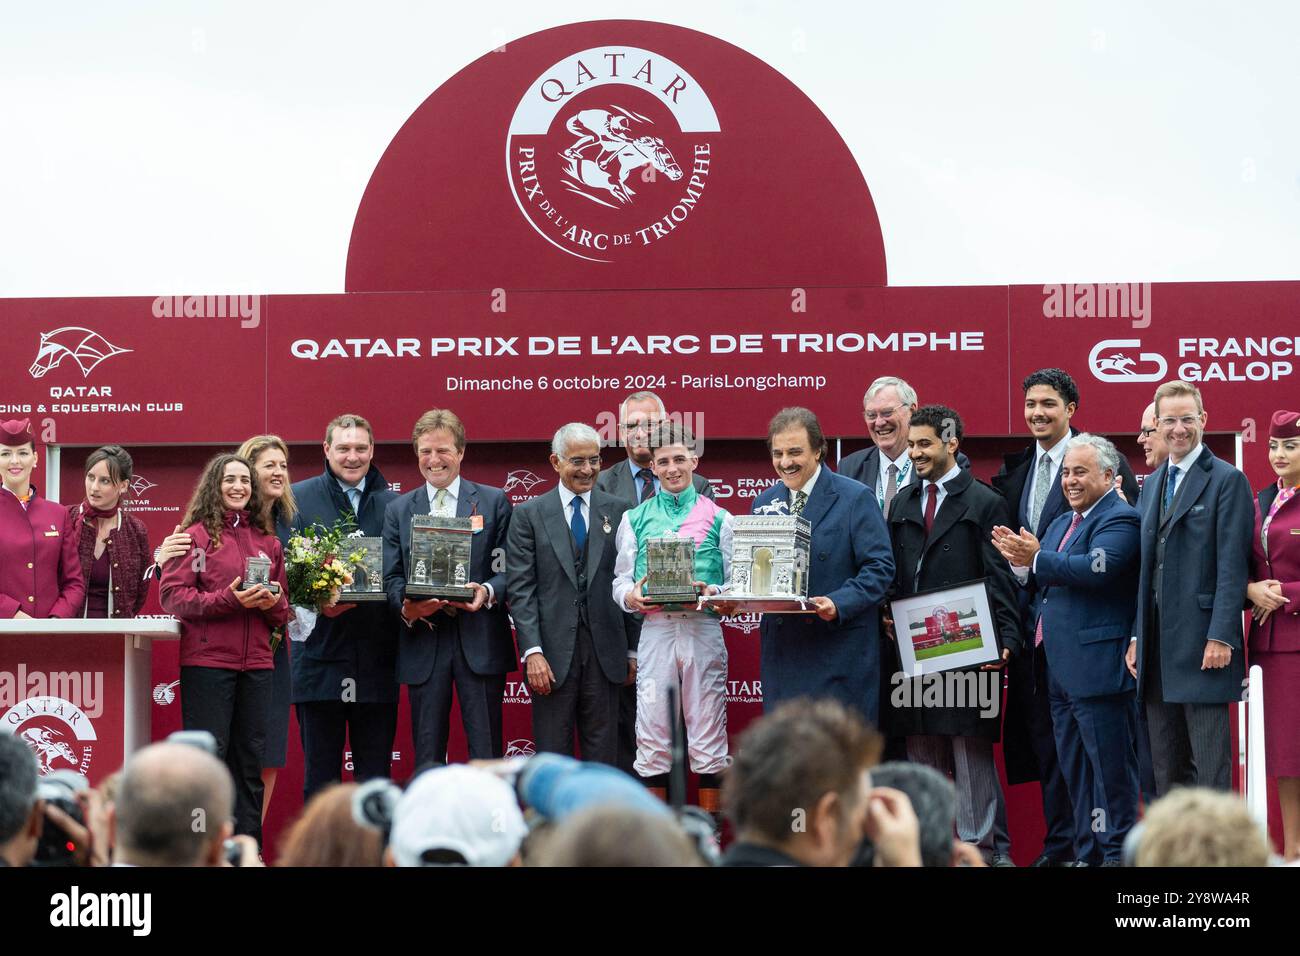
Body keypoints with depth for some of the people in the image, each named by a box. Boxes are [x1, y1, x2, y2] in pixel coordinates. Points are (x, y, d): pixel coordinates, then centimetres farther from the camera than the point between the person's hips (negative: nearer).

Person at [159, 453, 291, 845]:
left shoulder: (268, 541, 15)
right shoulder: (197, 534, 0)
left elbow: (284, 609, 20)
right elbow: (172, 595, -9)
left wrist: (274, 603, -4)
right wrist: (229, 598, -19)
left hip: (256, 663, 5)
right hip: (207, 662, -5)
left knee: (249, 761, 9)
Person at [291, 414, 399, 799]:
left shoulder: (394, 504, 10)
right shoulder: (297, 499, 3)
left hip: (377, 662, 2)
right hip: (320, 661, -2)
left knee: (376, 777, 7)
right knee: (320, 777, 4)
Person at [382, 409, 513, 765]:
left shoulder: (494, 502, 7)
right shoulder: (398, 510, 13)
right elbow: (391, 576, 7)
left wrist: (488, 591, -18)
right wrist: (406, 606, -14)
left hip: (479, 641, -2)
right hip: (423, 643, 2)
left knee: (486, 750, -2)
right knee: (427, 753, 5)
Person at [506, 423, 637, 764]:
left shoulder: (618, 511, 7)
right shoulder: (529, 514, 3)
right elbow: (520, 588, -3)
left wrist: (634, 649, 5)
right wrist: (532, 652, -12)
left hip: (605, 653, 1)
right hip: (552, 653, -1)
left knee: (603, 756, 5)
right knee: (553, 757, 3)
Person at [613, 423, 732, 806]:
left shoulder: (717, 518, 8)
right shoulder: (635, 519, 12)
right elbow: (621, 578, 10)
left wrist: (714, 592, -15)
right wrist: (630, 596, -12)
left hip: (703, 629, -1)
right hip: (655, 629, 1)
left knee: (708, 734, 1)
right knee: (652, 736, 2)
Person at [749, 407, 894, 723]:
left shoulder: (855, 497, -3)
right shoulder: (764, 502, 14)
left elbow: (880, 566, -9)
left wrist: (838, 604, -22)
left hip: (840, 652, -5)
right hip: (781, 649, 5)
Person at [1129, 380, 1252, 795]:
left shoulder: (1227, 480, -5)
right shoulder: (1153, 483, 18)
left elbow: (1233, 566, -12)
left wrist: (1221, 637, -18)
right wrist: (1137, 636, 14)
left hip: (1202, 646, -7)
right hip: (1158, 643, 7)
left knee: (1210, 764, -5)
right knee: (1165, 765, 10)